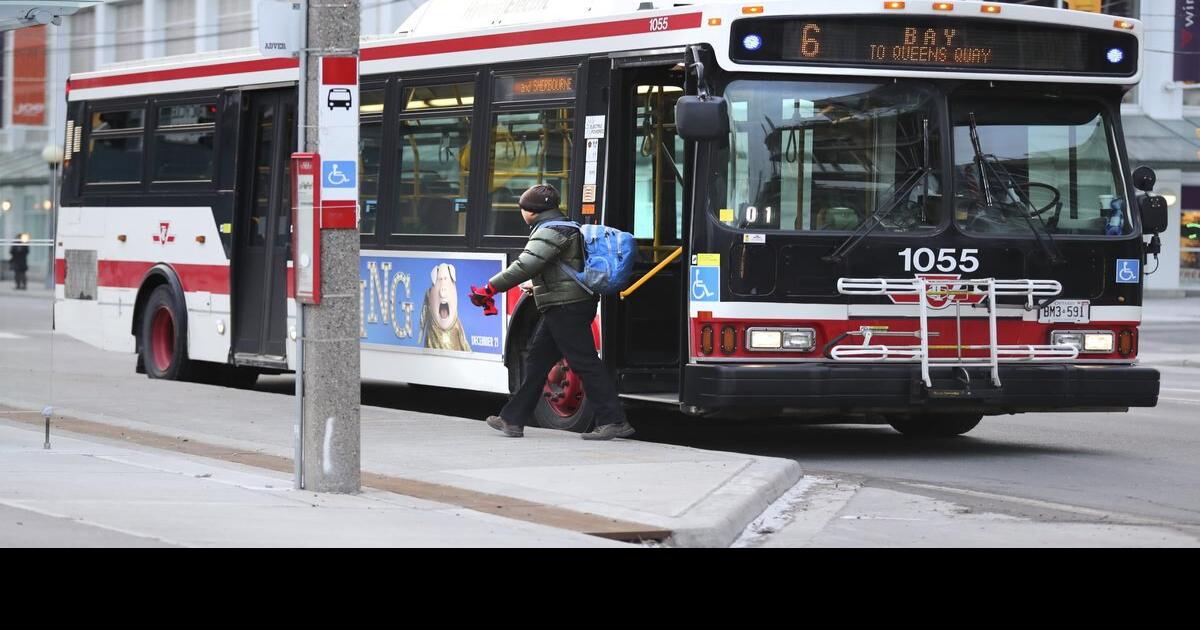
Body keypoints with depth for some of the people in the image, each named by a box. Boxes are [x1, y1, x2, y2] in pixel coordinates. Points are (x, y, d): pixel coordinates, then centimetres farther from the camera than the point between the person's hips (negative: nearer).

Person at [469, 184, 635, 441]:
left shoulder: (550, 231, -14)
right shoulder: (563, 228, 19)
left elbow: (525, 266, -25)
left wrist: (491, 288, -23)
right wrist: (536, 285, 44)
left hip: (566, 307, -11)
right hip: (564, 308, 11)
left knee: (584, 362, -11)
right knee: (538, 360, 14)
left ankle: (613, 421, -12)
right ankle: (512, 419, 20)